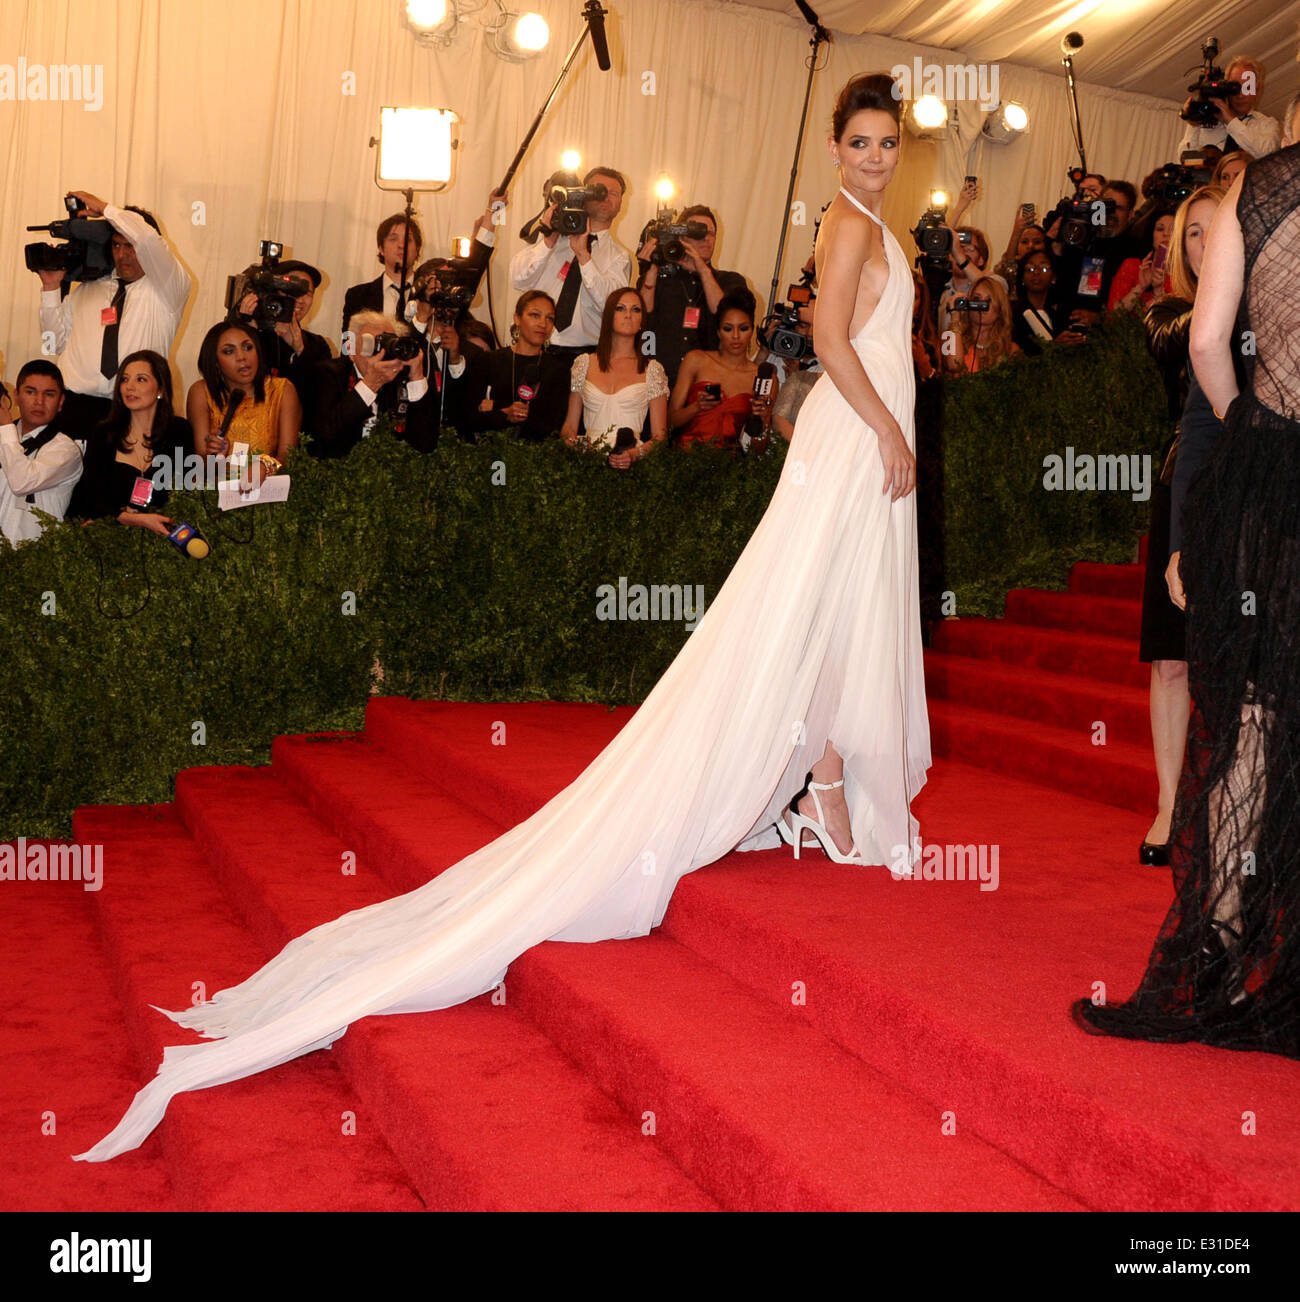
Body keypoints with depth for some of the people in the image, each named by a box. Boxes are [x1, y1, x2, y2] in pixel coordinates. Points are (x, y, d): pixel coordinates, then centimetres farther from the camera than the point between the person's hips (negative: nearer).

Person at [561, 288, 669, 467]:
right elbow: (569, 425, 18)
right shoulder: (584, 363, 15)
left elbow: (659, 435, 6)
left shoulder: (652, 370, 10)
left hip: (630, 465, -2)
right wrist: (570, 440, -6)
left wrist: (635, 454, -14)